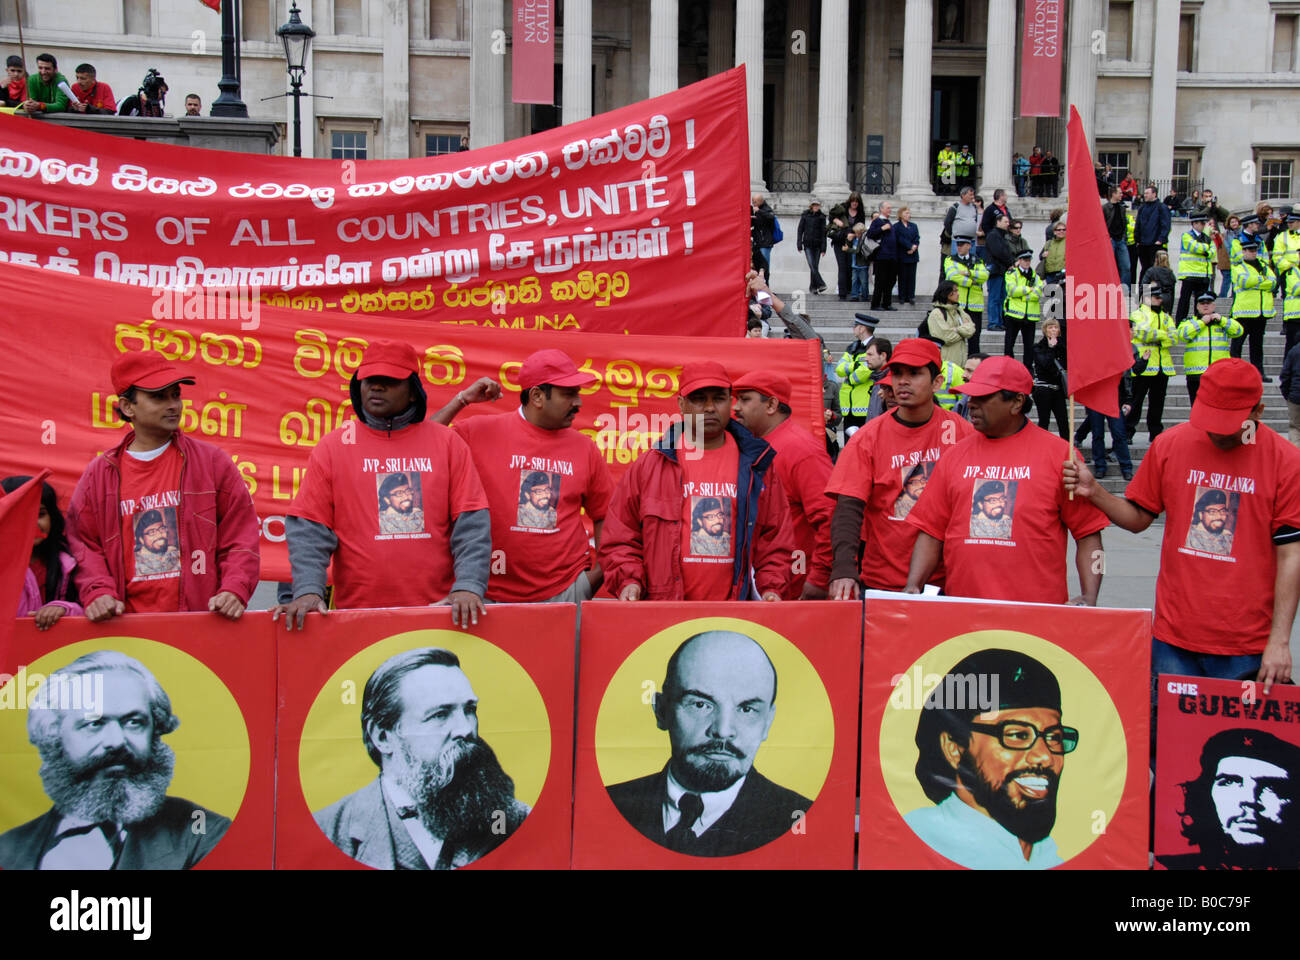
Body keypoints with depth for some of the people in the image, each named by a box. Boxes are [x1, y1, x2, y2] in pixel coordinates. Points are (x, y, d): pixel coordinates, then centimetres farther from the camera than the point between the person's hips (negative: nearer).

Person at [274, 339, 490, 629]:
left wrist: (468, 586, -12)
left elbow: (471, 525, 1)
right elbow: (309, 529, 0)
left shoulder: (447, 443, 8)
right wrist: (307, 590, -14)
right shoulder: (332, 447, 7)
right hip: (357, 610, 0)